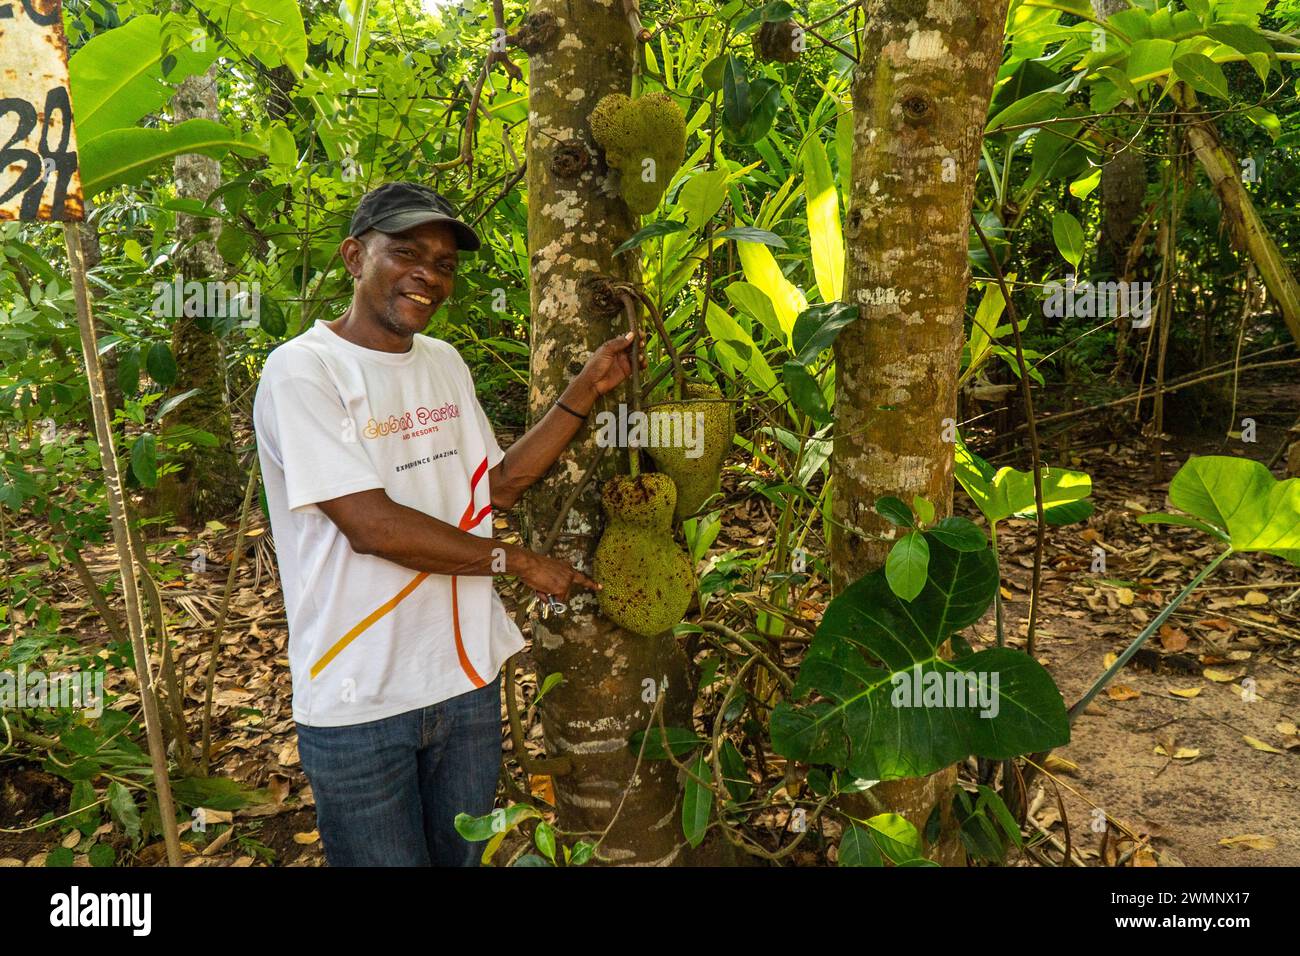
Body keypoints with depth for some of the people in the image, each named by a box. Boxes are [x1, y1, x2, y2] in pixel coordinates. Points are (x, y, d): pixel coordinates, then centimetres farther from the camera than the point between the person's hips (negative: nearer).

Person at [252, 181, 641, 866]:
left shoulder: (444, 363, 8)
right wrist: (515, 561, -13)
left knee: (462, 856, 22)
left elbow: (496, 486, 9)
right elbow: (370, 525, -21)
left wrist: (587, 390, 2)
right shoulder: (302, 369, -14)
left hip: (467, 677, 6)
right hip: (359, 704, -6)